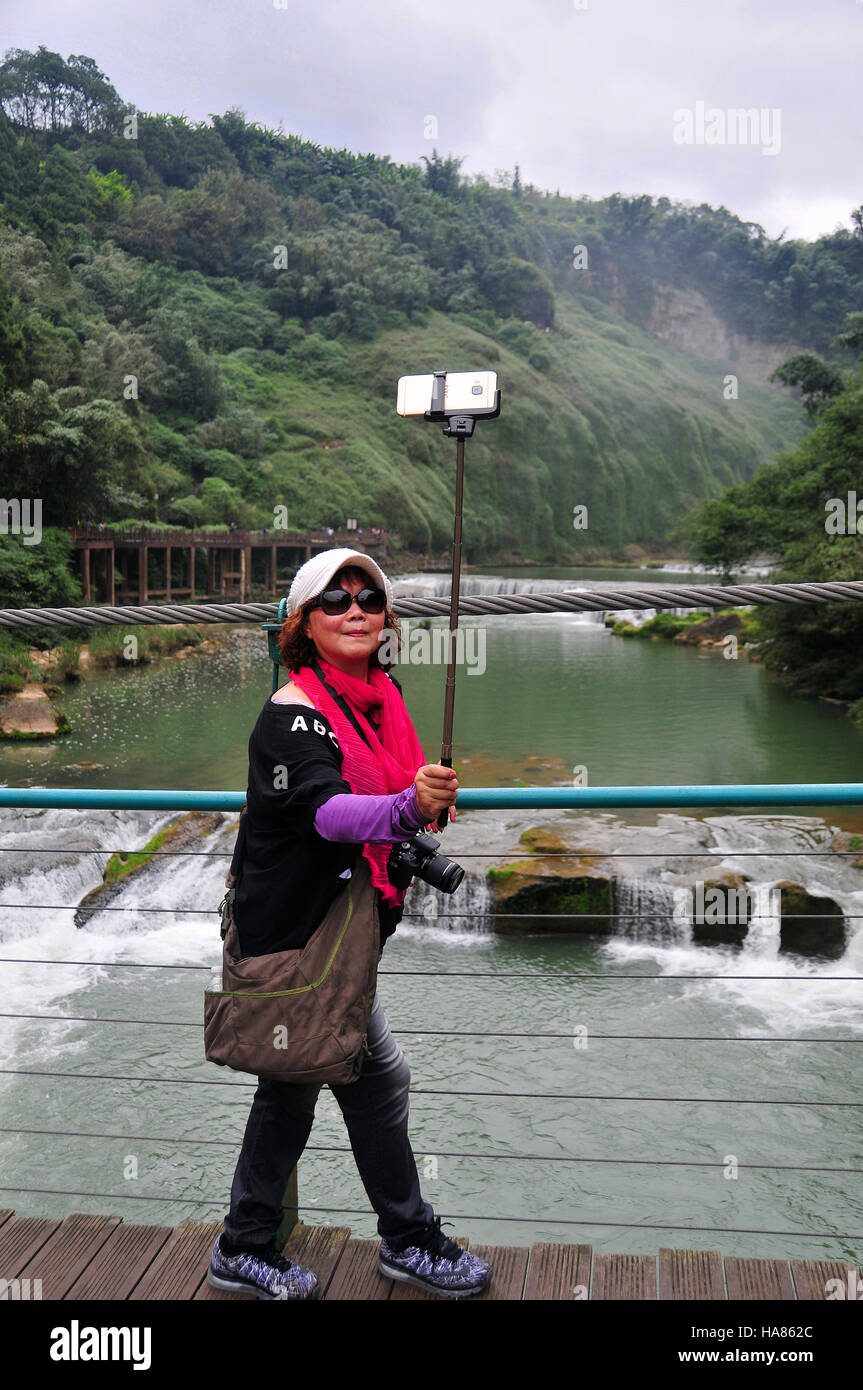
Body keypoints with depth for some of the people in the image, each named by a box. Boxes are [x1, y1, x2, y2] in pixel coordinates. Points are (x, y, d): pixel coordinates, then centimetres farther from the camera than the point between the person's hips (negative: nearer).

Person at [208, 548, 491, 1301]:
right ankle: (410, 1240, 24)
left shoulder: (382, 694, 6)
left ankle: (246, 1248, 34)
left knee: (291, 1085, 18)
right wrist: (409, 807, -53)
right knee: (378, 1076, 2)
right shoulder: (292, 714, -21)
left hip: (330, 924, 9)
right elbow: (325, 809, -37)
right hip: (298, 934, -9)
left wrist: (432, 798, 5)